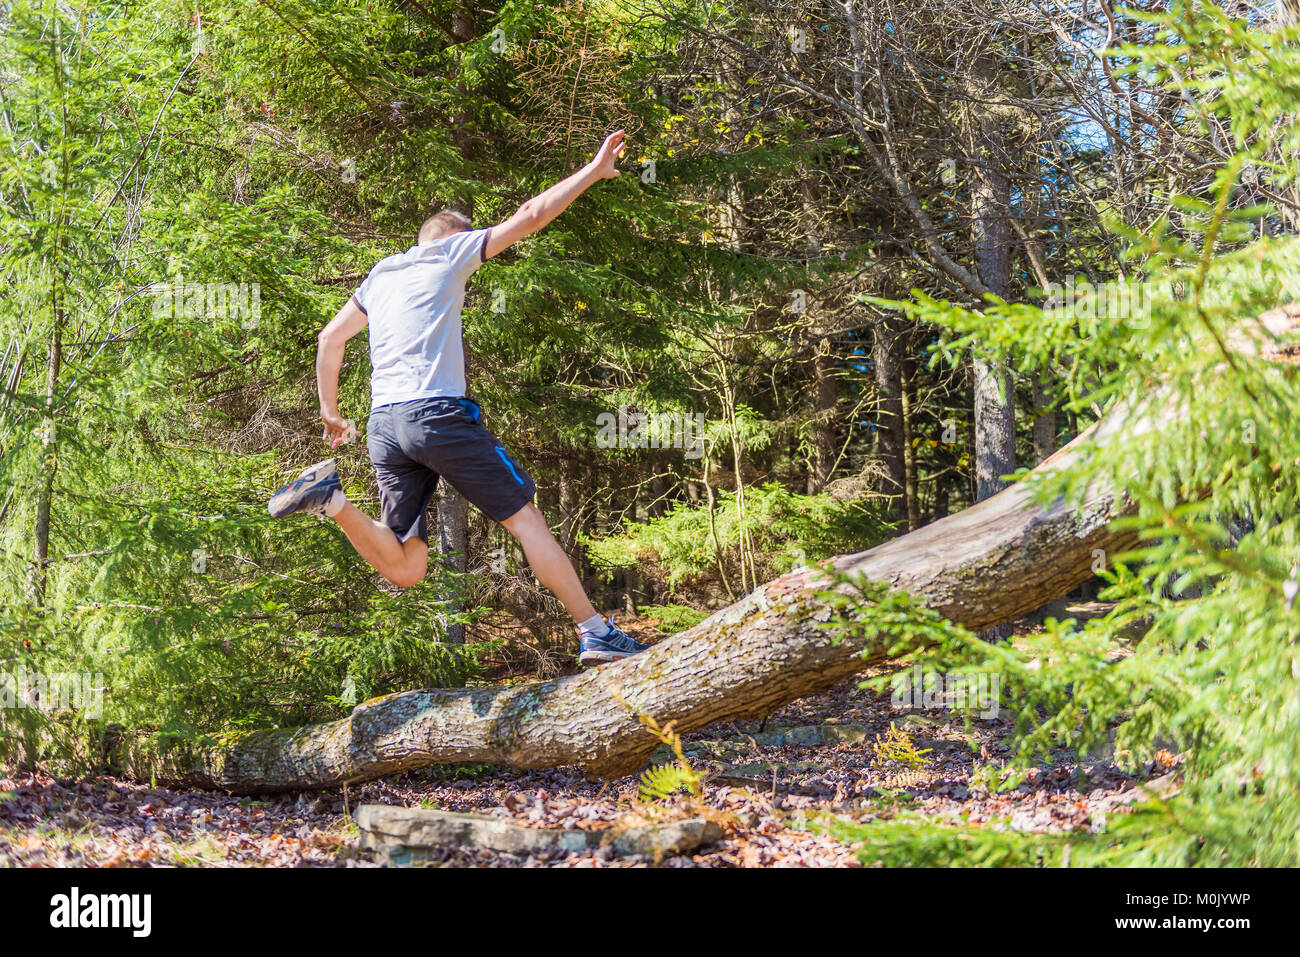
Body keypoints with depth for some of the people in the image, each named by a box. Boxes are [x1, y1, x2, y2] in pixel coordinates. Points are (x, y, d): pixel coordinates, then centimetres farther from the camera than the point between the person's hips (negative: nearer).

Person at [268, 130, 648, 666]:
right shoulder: (449, 252, 9)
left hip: (383, 426, 6)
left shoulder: (379, 277, 25)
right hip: (436, 412, -6)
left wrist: (329, 412, 34)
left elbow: (329, 340, 28)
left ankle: (332, 499, -15)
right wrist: (594, 171, 14)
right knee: (525, 518, 0)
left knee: (405, 568, 5)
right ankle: (596, 634, -4)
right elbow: (530, 215, 7)